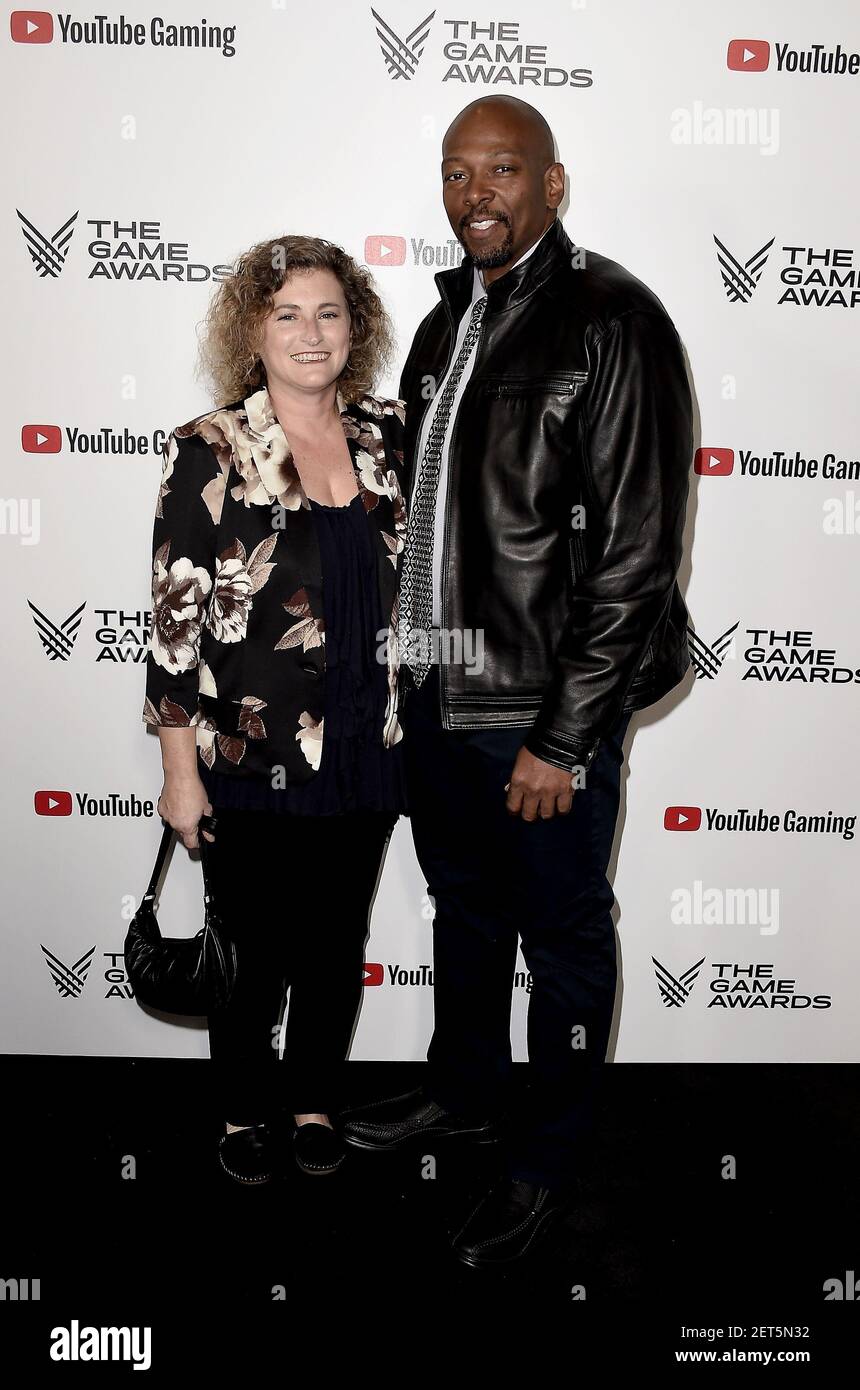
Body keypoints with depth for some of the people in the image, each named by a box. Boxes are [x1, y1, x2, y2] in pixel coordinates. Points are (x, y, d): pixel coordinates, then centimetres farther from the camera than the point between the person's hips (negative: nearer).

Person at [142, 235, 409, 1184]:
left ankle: (316, 1098, 41)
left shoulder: (387, 435, 3)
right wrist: (180, 771, -10)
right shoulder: (210, 451, -9)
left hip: (367, 749, 4)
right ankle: (246, 1109, 37)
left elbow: (415, 574, 16)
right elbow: (174, 619, -10)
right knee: (256, 948, 11)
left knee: (338, 938, 17)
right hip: (256, 755, -3)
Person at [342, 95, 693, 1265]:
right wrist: (410, 663, 12)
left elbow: (638, 553, -17)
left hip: (546, 709, -7)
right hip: (438, 691, 7)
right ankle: (465, 1092, 45)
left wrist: (562, 736, -18)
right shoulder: (449, 322, 11)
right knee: (464, 906, 22)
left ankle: (551, 1161, 30)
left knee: (564, 939, 10)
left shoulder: (612, 324, -13)